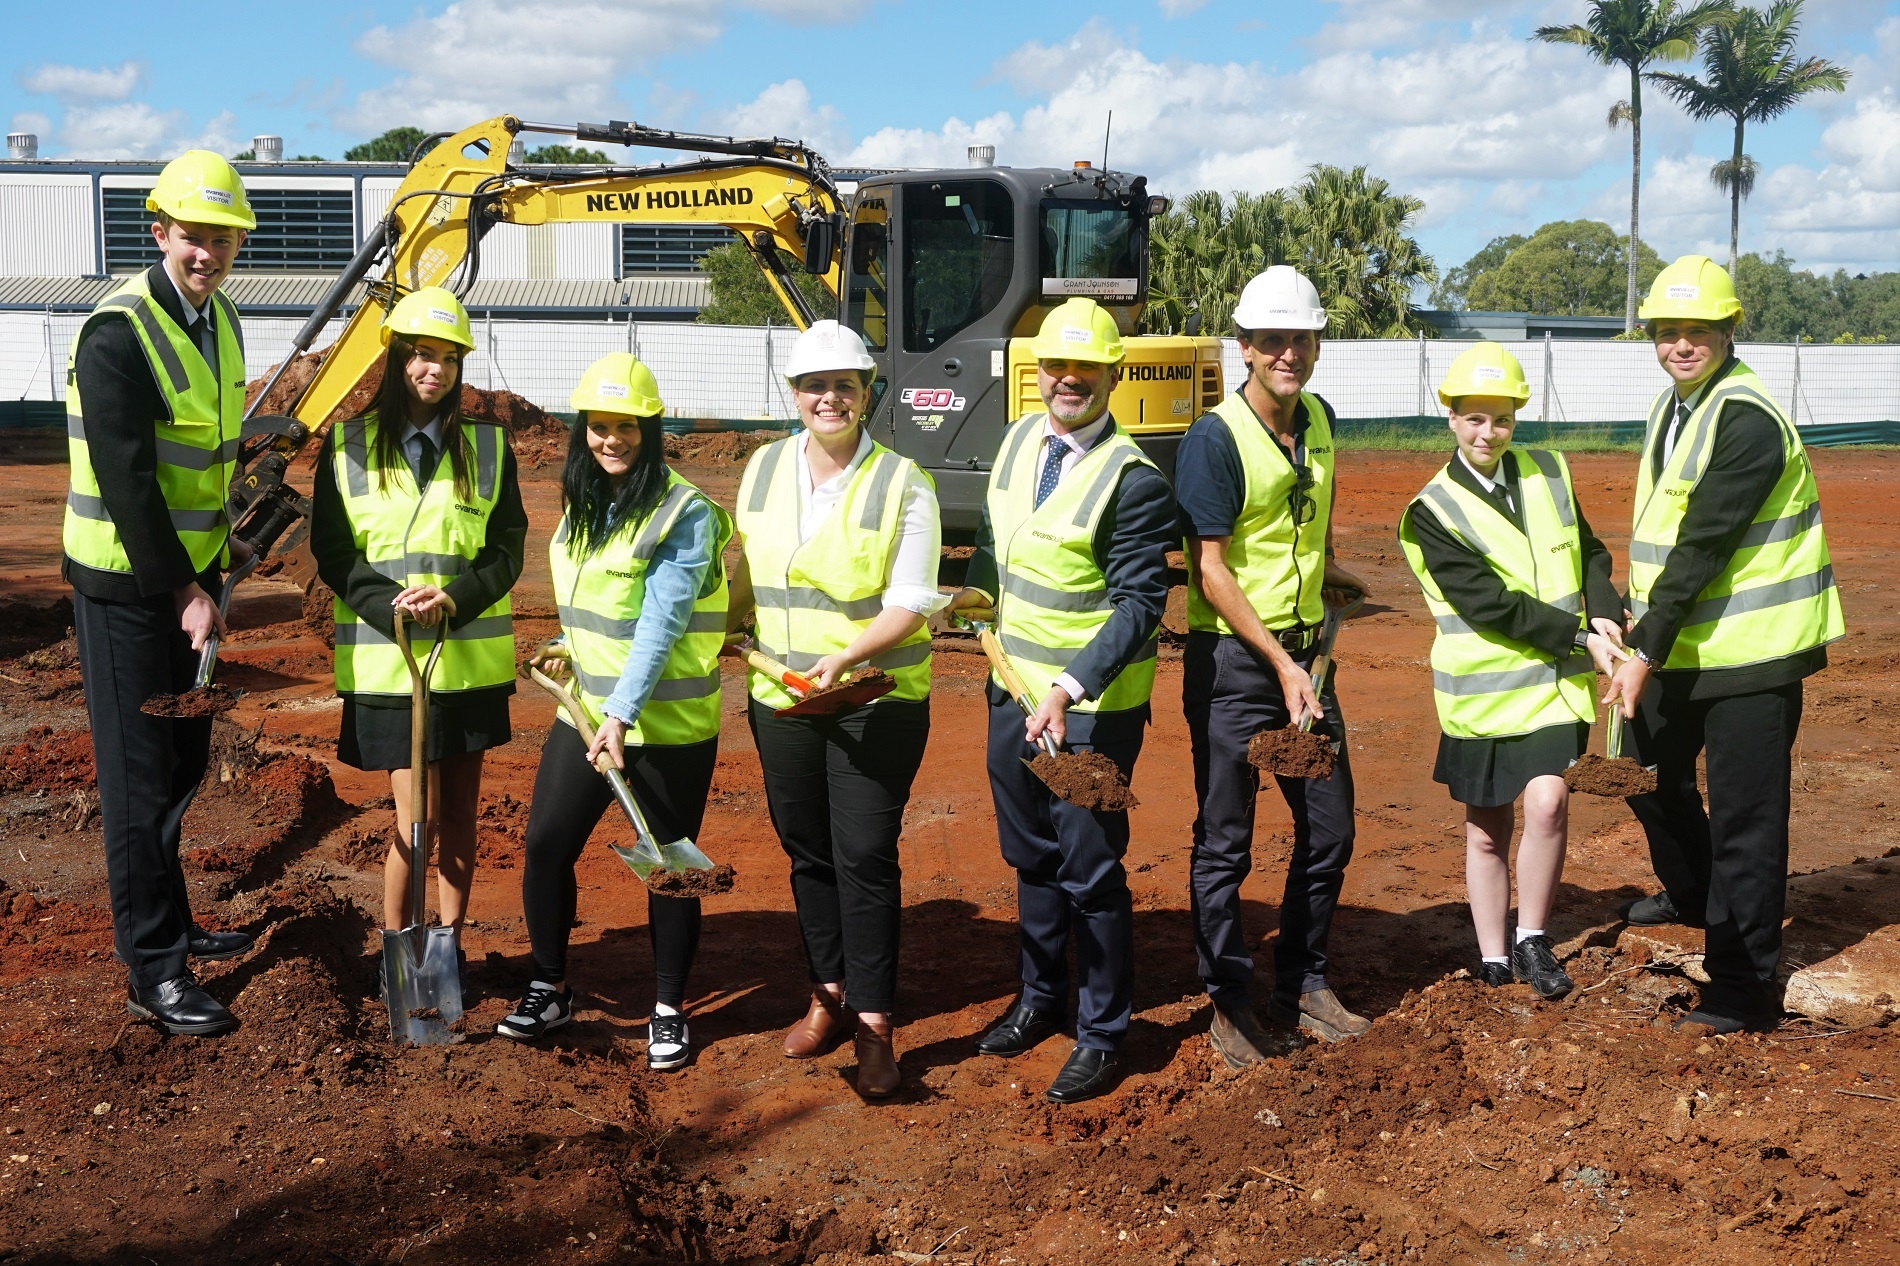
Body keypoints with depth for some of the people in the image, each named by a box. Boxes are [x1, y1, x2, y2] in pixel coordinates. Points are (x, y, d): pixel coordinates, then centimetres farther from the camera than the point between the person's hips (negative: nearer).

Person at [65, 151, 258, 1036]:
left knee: (184, 761, 17)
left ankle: (168, 925, 33)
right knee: (141, 774, -2)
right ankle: (154, 973, 6)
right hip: (124, 587, -8)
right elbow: (124, 481, -22)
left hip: (187, 573, 8)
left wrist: (216, 544, 12)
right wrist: (180, 592, -20)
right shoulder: (119, 332, -20)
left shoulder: (220, 322, 7)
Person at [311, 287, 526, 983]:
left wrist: (455, 598, -14)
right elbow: (331, 549, 0)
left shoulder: (487, 444, 5)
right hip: (385, 657, -2)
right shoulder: (348, 445, 1)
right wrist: (390, 605, -16)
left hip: (472, 656, 2)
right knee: (417, 815, -5)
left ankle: (450, 945, 22)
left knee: (459, 808, 9)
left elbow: (507, 546, 3)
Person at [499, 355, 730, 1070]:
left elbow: (662, 623, -23)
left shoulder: (684, 512, -15)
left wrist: (622, 713, -30)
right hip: (585, 712, 6)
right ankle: (549, 991, 21)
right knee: (545, 846, 3)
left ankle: (670, 1010, 20)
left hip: (669, 726, -6)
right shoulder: (580, 505, 8)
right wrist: (573, 647, 11)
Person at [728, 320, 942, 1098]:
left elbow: (910, 606, -13)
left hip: (877, 702, -5)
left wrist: (844, 657, -26)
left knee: (865, 856, -6)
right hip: (781, 699, 5)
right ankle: (829, 996, 29)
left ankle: (874, 1026, 3)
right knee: (805, 851, 13)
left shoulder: (902, 485, -9)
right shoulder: (764, 469, 6)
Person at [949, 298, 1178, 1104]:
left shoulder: (1133, 481, -18)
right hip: (1014, 687, 7)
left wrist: (1070, 688, -29)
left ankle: (1102, 1034, 17)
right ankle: (1041, 998, 37)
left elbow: (1139, 605, -20)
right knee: (1031, 855, 19)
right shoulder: (1019, 440, 4)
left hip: (1091, 705, -7)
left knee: (1089, 869, 1)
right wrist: (978, 590, 5)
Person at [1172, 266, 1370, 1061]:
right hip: (1231, 659, -7)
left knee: (1330, 830, 13)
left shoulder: (1318, 420, 7)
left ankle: (1303, 983, 29)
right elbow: (1210, 572, -18)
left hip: (1304, 651, 7)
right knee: (1224, 843, 2)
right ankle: (1229, 1003, 16)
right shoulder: (1214, 442, -15)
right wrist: (1279, 663, -20)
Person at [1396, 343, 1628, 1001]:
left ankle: (1532, 939, 6)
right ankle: (1493, 959, 23)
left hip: (1556, 681, 2)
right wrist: (1578, 637, -18)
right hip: (1484, 689, -2)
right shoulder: (1433, 510, -9)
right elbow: (1489, 603, -16)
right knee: (1486, 831, 8)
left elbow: (1590, 553, 14)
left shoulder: (1549, 474, 6)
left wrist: (1604, 615, -6)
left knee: (1547, 803, -14)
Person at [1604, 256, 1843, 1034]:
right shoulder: (1673, 408, 12)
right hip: (1680, 644, 9)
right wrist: (1641, 634, 13)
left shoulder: (1747, 420, -18)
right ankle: (1692, 897, 47)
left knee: (1744, 819, -5)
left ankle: (1744, 985, 3)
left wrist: (1647, 653, -25)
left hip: (1752, 649, -9)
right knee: (1652, 771, 23)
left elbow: (1703, 547, -24)